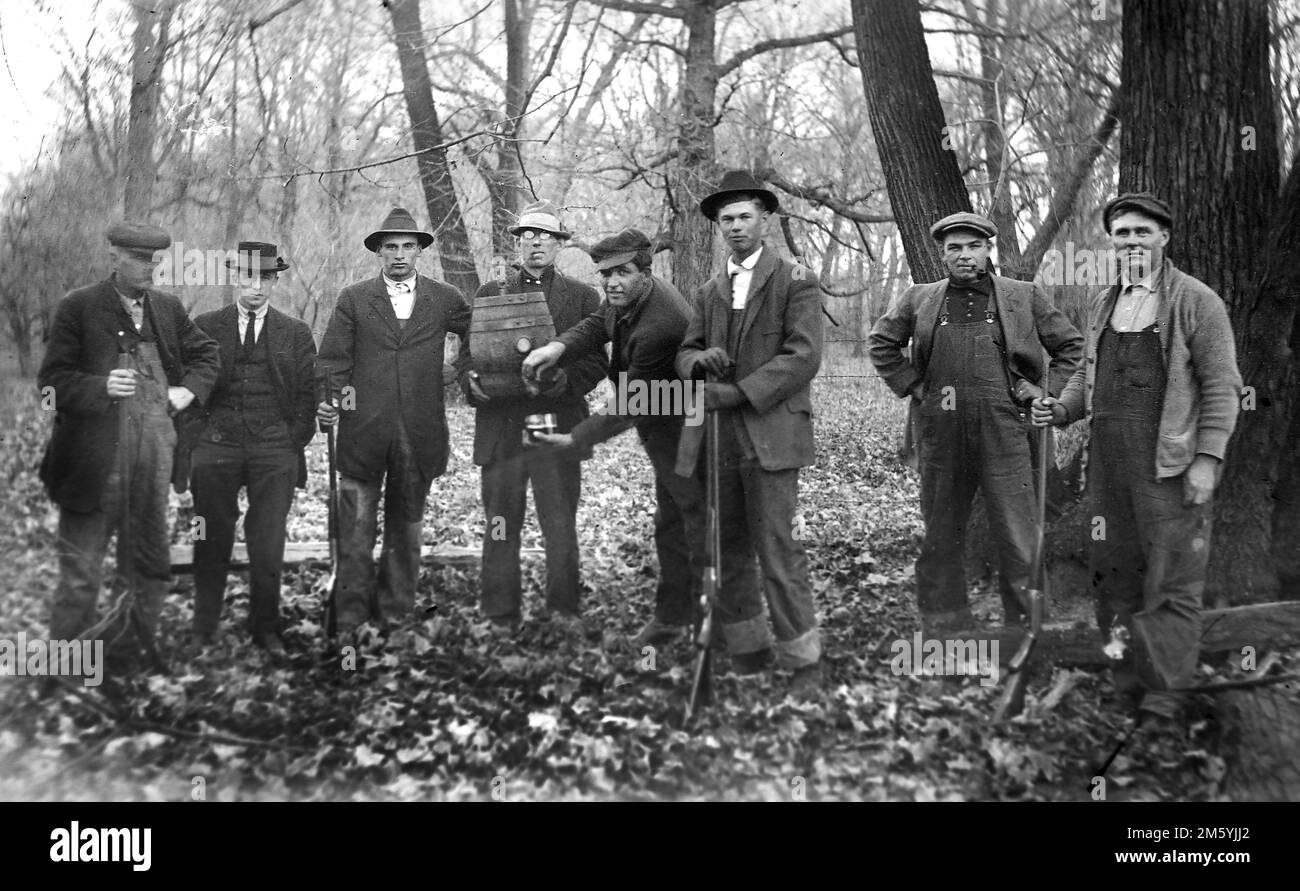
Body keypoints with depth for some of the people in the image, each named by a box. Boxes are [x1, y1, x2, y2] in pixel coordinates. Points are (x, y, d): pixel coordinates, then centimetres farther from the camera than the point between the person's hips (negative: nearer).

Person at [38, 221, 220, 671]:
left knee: (149, 564, 11)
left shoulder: (168, 308, 12)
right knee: (80, 571, 1)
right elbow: (52, 378, -4)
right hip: (94, 459, -4)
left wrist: (189, 389, 9)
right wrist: (101, 387, -20)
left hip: (153, 452, 5)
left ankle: (127, 652, 24)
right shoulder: (78, 307, -2)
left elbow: (206, 353, 25)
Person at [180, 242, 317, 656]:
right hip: (216, 449, 0)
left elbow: (307, 394, 9)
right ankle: (203, 631, 12)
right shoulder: (204, 326, 10)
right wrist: (200, 436, 2)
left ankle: (265, 630, 10)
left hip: (275, 453, 0)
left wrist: (293, 443, 1)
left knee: (268, 548, -1)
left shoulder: (296, 333, 10)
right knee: (212, 545, 3)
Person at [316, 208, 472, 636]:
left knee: (406, 525, 11)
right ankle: (351, 617, 8)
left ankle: (394, 612, 21)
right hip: (364, 431, -1)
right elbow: (332, 359, 1)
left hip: (421, 434, 1)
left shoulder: (445, 299, 8)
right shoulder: (353, 299, 6)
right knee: (356, 525, 0)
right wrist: (325, 400, -12)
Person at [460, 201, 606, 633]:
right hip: (500, 428, 1)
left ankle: (564, 611, 11)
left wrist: (565, 379, -13)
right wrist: (473, 383, -9)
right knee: (501, 527, 3)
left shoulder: (583, 297, 11)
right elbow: (467, 354, 12)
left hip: (556, 429, -1)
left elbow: (596, 362, 5)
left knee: (560, 528, -1)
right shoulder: (489, 294, 15)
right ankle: (500, 618, 12)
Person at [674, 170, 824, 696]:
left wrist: (737, 392, -14)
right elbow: (684, 355, 17)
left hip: (768, 435, -5)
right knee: (726, 551, 6)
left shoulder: (795, 282, 2)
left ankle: (804, 662, 3)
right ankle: (748, 651, 18)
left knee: (778, 550, -9)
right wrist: (699, 361, -8)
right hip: (714, 438, 5)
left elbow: (802, 357, -8)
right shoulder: (709, 293, 20)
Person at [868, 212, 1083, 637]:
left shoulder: (1025, 296, 8)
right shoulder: (919, 299, 10)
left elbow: (1072, 346, 14)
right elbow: (881, 343, 21)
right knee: (941, 535, 9)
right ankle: (943, 621, 21)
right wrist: (913, 386, 11)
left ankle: (1027, 619, 9)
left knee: (1018, 537, -1)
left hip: (1005, 431, -2)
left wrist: (1044, 392, 4)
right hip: (941, 434, 2)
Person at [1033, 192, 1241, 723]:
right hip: (1108, 462, 6)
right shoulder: (1102, 305, 15)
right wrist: (1062, 410, 4)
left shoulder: (1195, 301, -3)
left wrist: (1207, 458, -14)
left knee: (1172, 580, -2)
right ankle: (1126, 688, 22)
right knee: (1113, 573, 10)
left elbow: (1221, 385, -6)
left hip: (1169, 465, -6)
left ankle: (1164, 695, 6)